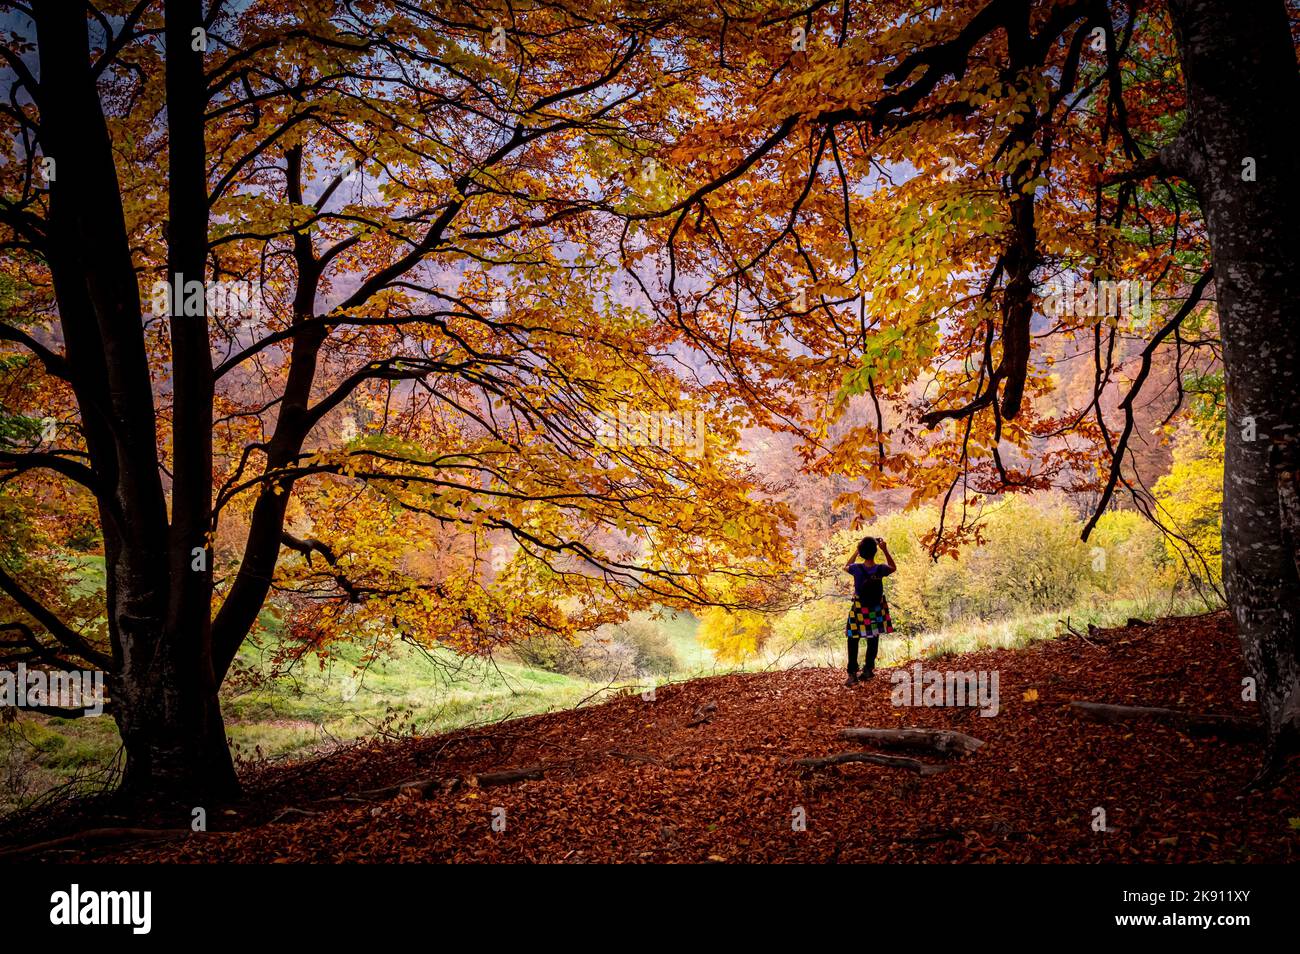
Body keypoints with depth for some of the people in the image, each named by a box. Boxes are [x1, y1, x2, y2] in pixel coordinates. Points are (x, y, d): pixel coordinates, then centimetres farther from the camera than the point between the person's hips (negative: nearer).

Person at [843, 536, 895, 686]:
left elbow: (846, 567, 5)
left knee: (853, 641, 7)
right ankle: (868, 669, 22)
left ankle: (852, 674, -1)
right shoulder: (880, 569, -18)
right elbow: (893, 568, 6)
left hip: (859, 610, -1)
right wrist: (885, 550, -2)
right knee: (873, 640, 17)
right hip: (877, 610, 1)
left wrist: (856, 552, 3)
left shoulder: (857, 568, -20)